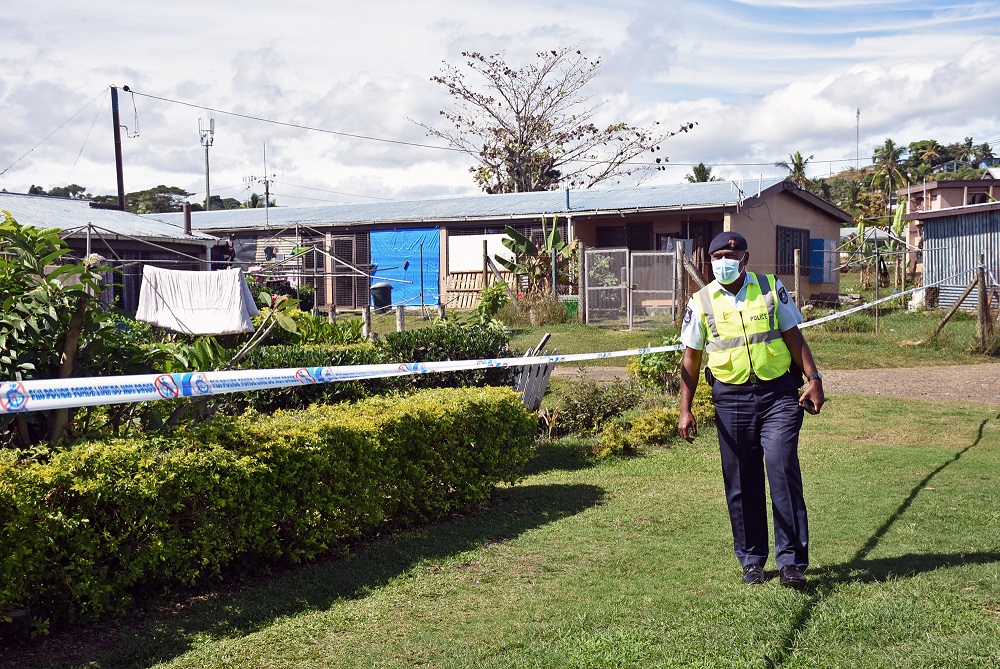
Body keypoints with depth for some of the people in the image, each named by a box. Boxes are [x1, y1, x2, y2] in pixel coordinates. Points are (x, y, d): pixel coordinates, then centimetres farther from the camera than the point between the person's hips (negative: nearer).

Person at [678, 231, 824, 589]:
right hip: (732, 399, 1)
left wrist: (813, 378, -1)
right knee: (741, 483, 5)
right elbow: (691, 357, 7)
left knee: (782, 469, -12)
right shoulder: (701, 302, 4)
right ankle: (751, 559, 19)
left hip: (779, 393, -1)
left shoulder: (771, 288, 4)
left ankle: (791, 560, -5)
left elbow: (793, 335, 8)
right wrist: (685, 409, 4)